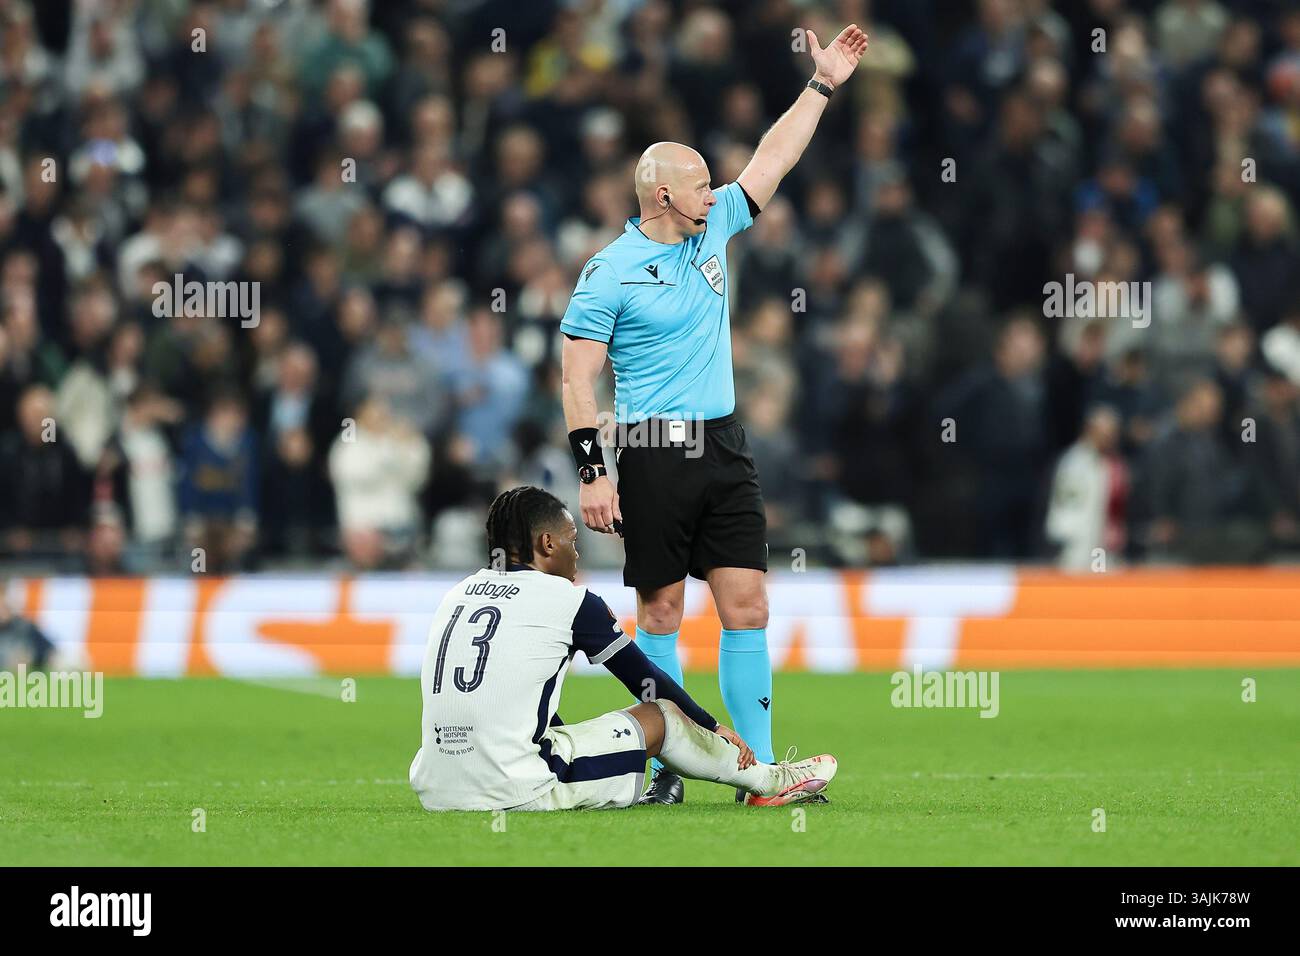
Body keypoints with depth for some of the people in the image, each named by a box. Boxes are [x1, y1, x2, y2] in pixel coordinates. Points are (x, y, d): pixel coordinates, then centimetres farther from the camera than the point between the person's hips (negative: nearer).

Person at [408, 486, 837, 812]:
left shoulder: (457, 596, 16)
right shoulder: (568, 600, -1)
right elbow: (645, 679, 12)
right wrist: (714, 727, 29)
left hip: (436, 792, 6)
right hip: (515, 793, -6)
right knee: (661, 715, 12)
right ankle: (768, 782, 32)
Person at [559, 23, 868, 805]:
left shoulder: (713, 230, 11)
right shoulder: (610, 272, -6)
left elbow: (772, 162, 18)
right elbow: (579, 377, -7)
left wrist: (823, 86, 16)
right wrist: (593, 473, -13)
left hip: (725, 448, 5)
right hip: (654, 458, -5)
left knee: (747, 606, -1)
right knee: (661, 612, 0)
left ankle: (759, 768, -1)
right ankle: (665, 767, 7)